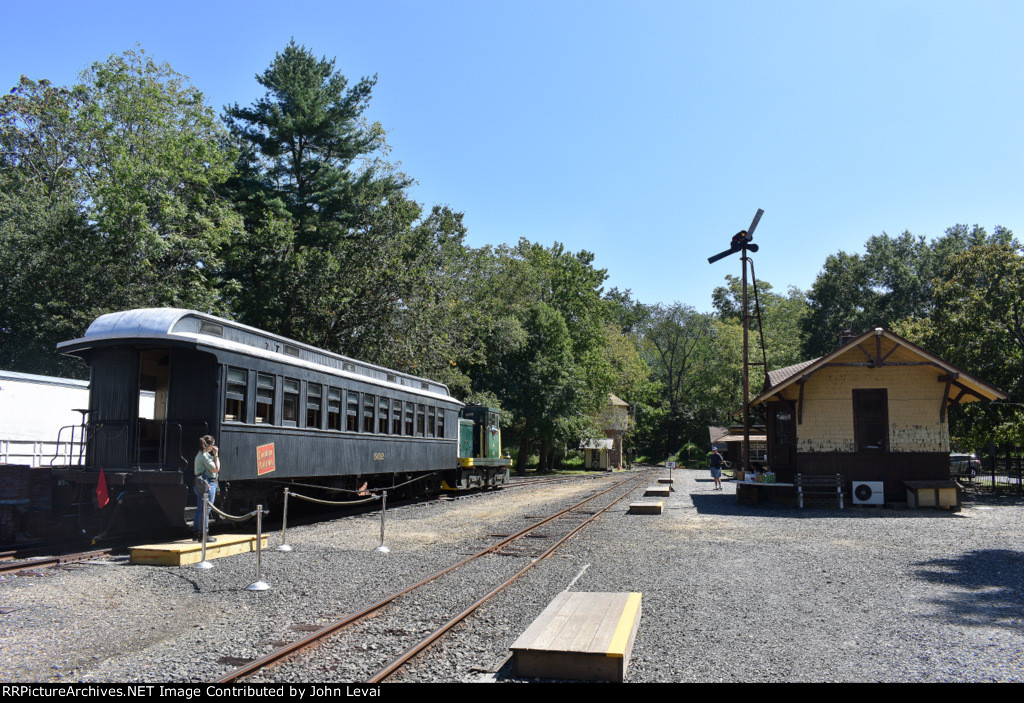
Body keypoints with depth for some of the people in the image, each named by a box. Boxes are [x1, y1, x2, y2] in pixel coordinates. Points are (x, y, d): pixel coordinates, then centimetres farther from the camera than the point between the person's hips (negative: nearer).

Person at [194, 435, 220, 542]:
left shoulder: (200, 455, 16)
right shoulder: (205, 455, -15)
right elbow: (215, 469, -15)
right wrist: (216, 455, -11)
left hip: (200, 484, 11)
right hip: (208, 485, -11)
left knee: (199, 509, 15)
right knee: (205, 510, -5)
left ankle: (196, 533, 22)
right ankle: (202, 534, -2)